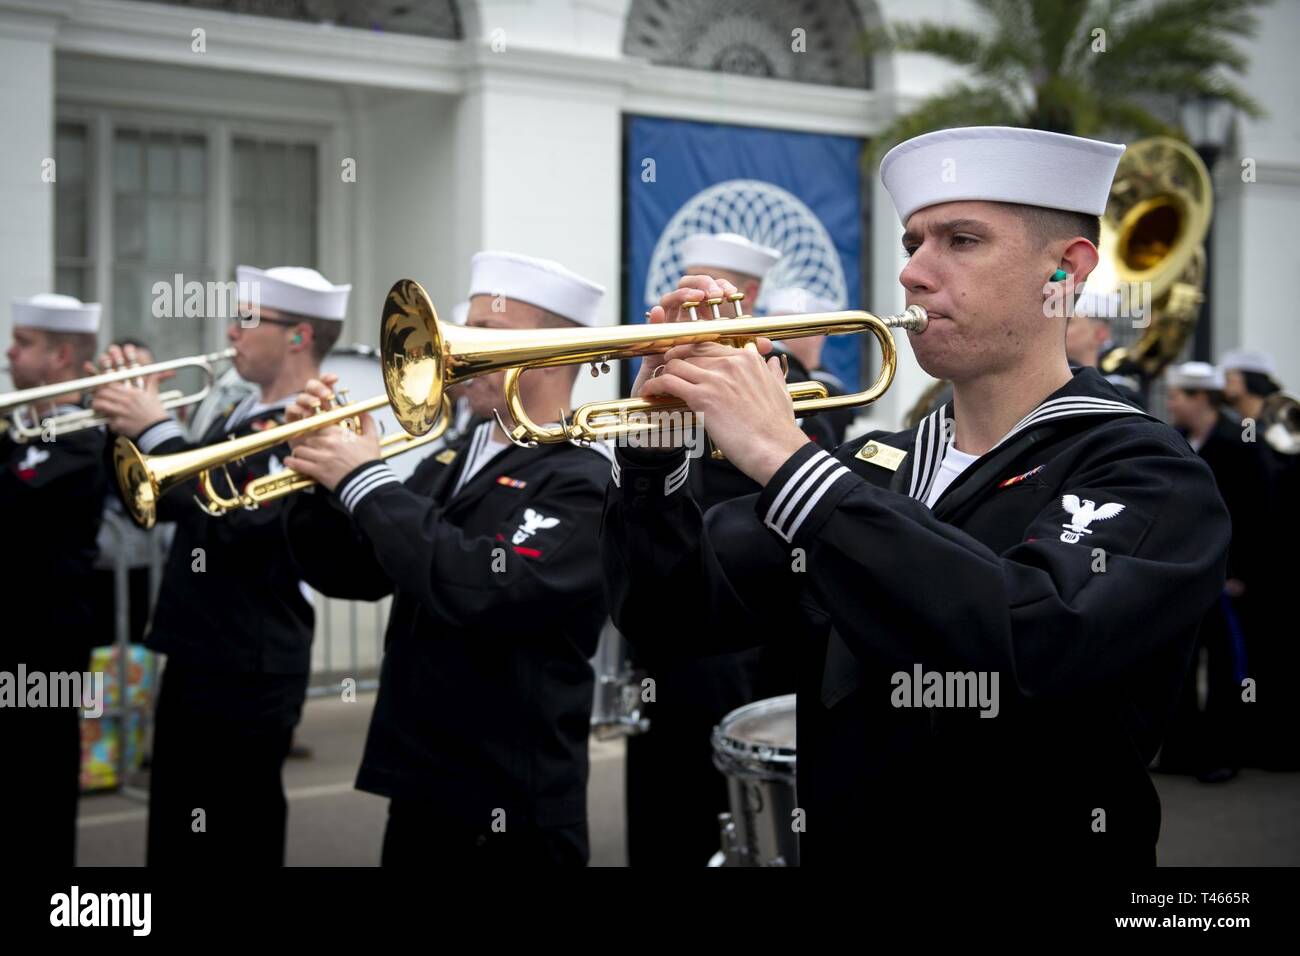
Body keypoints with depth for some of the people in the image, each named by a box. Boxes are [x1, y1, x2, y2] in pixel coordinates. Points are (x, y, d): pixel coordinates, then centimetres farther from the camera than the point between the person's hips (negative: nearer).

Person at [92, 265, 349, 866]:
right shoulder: (237, 417, 14)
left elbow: (234, 518, -29)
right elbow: (158, 505, 18)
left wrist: (156, 430, -21)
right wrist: (128, 423, 3)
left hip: (246, 675, -9)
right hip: (193, 660, 9)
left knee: (232, 842, 2)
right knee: (176, 839, 18)